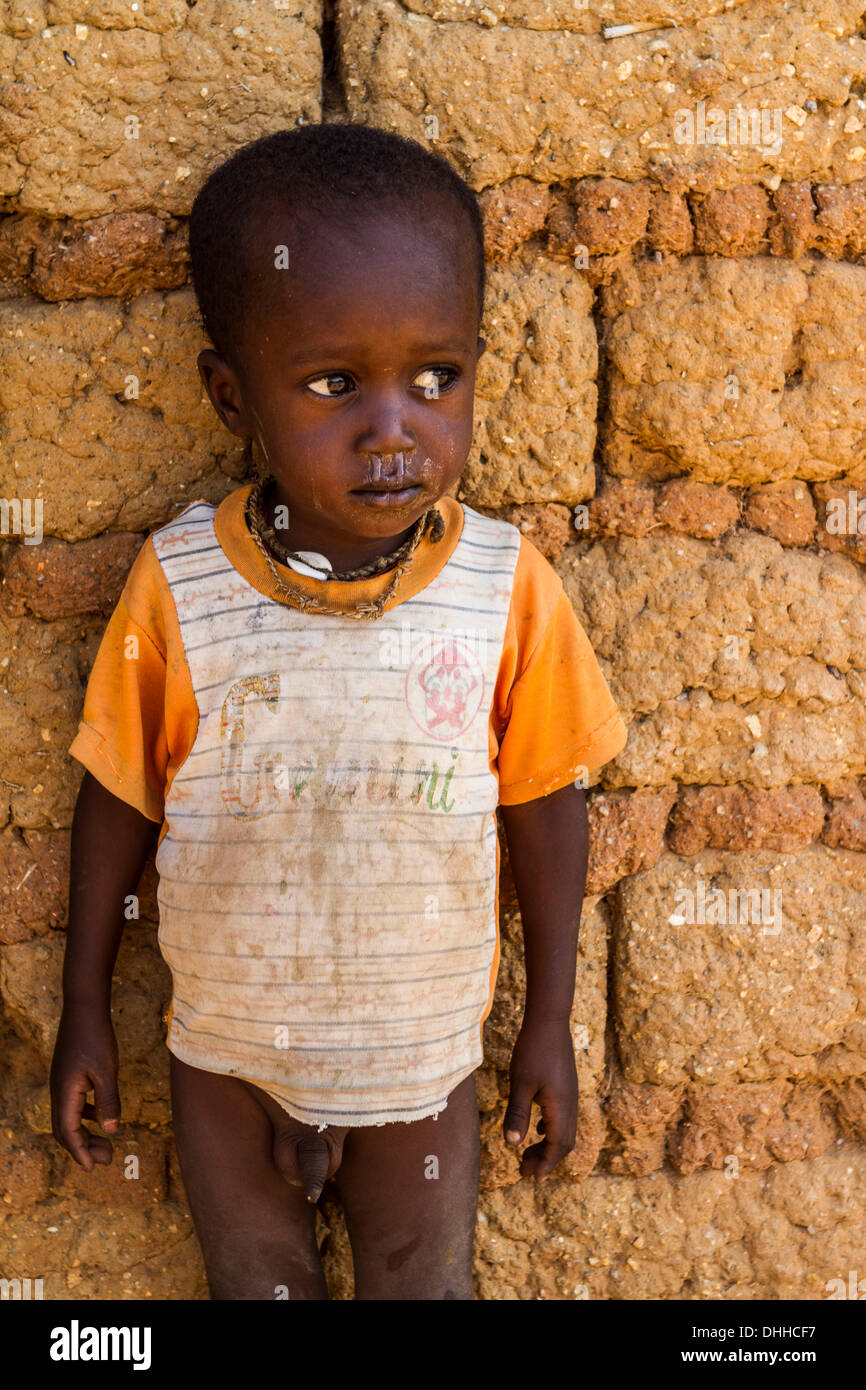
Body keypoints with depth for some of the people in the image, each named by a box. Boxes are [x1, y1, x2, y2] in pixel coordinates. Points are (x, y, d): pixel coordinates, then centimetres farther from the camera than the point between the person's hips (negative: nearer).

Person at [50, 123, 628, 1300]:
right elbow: (119, 799, -7)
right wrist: (83, 1014, 1)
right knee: (254, 1280, 24)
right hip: (225, 1046, 1)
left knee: (425, 1284, 21)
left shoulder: (507, 588, -20)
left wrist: (551, 1022, 0)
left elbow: (545, 799, -7)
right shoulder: (177, 586, -20)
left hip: (422, 1044, 0)